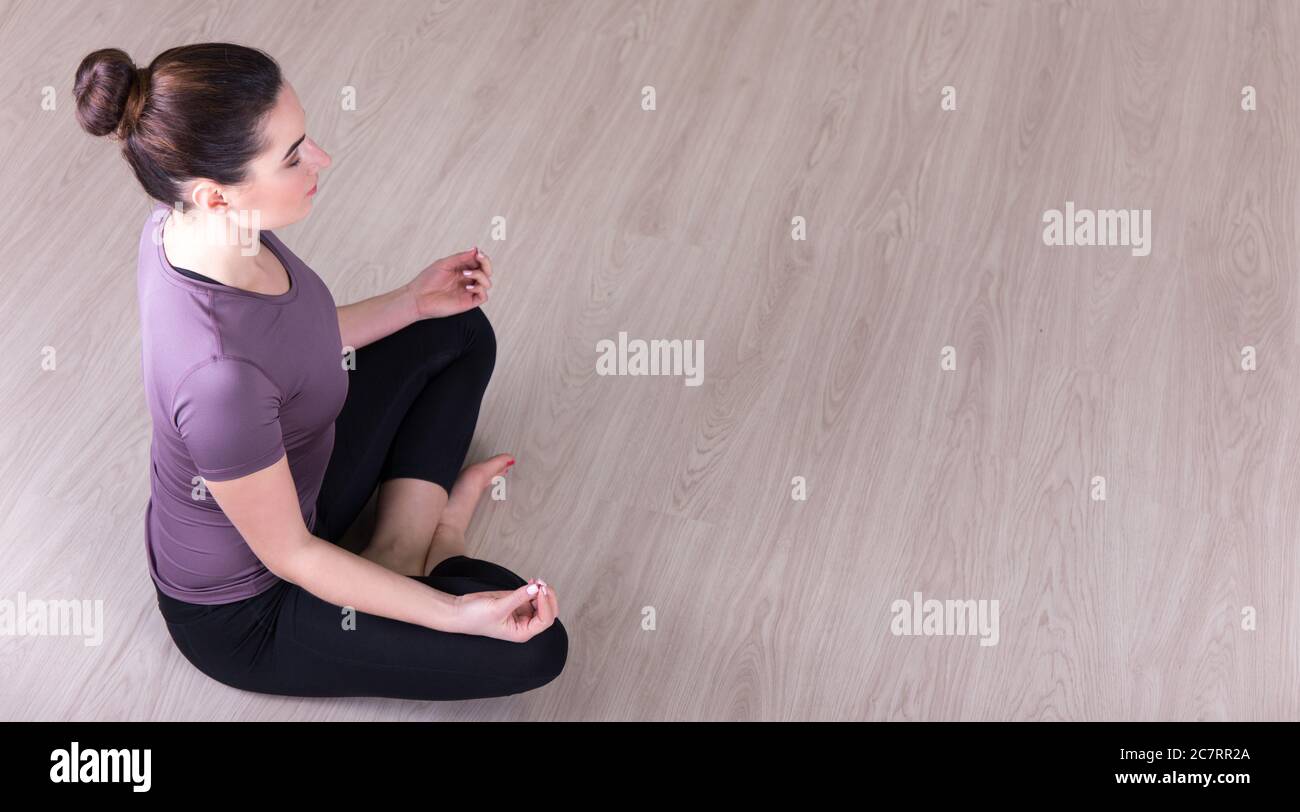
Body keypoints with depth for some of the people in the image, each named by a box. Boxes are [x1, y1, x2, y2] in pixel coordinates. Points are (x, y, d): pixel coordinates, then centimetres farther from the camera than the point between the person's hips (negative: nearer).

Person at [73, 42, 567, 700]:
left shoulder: (191, 221, -16)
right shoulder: (217, 376, -41)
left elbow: (299, 341, 4)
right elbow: (288, 555, -25)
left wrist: (414, 300, 3)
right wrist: (454, 614, -22)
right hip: (243, 609, -8)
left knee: (461, 332, 13)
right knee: (535, 646, -11)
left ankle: (403, 552, 9)